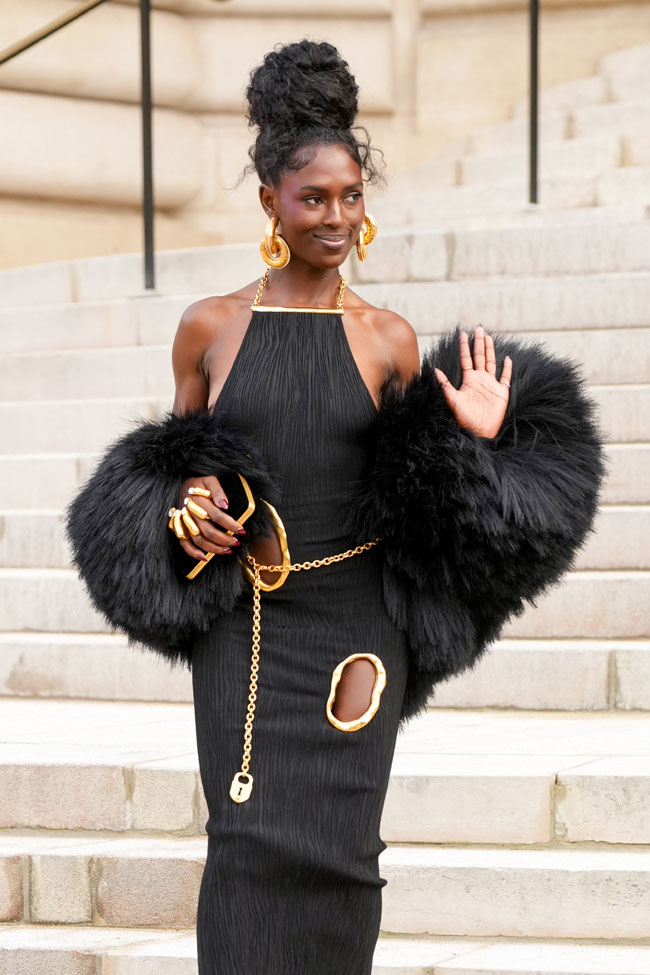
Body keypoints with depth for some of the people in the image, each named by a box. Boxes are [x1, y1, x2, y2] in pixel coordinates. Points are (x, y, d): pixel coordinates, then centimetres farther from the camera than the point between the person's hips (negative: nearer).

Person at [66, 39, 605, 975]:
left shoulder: (389, 339, 5)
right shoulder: (210, 326, 4)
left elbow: (417, 499, 10)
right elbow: (178, 468, 14)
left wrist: (471, 444, -7)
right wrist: (186, 507, -7)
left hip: (354, 619, 1)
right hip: (243, 624, 0)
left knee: (334, 846, -1)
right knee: (253, 841, -10)